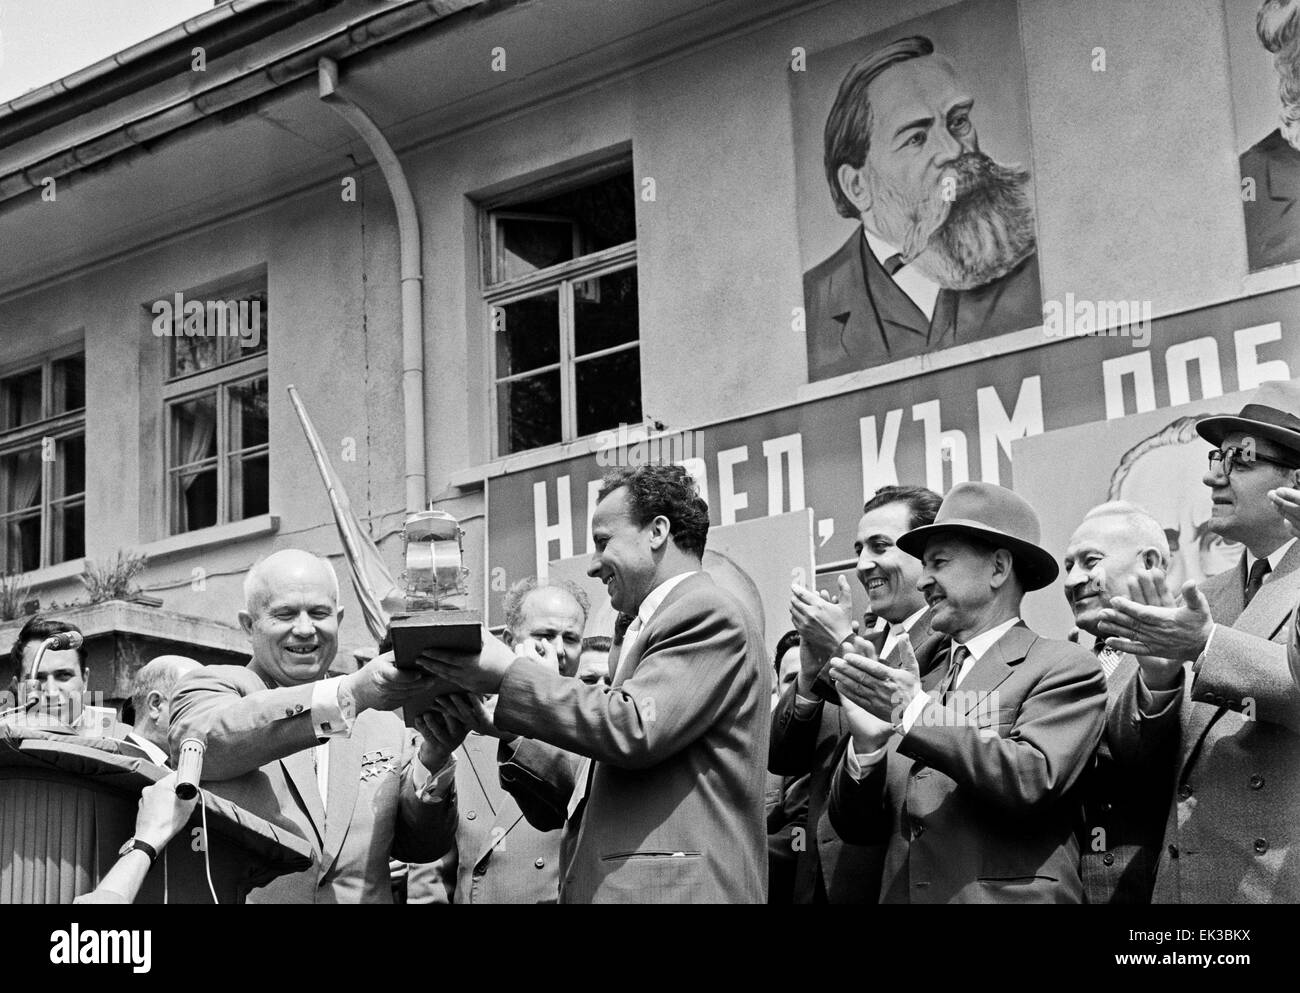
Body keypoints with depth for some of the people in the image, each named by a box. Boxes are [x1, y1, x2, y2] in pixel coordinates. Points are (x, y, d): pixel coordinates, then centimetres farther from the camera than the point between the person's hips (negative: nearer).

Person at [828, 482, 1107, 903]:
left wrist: (915, 716, -20)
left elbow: (1035, 781, -18)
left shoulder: (1065, 668, -3)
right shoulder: (916, 681, 9)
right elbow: (856, 828, 6)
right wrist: (867, 741, -12)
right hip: (901, 895, 4)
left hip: (1010, 897, -4)